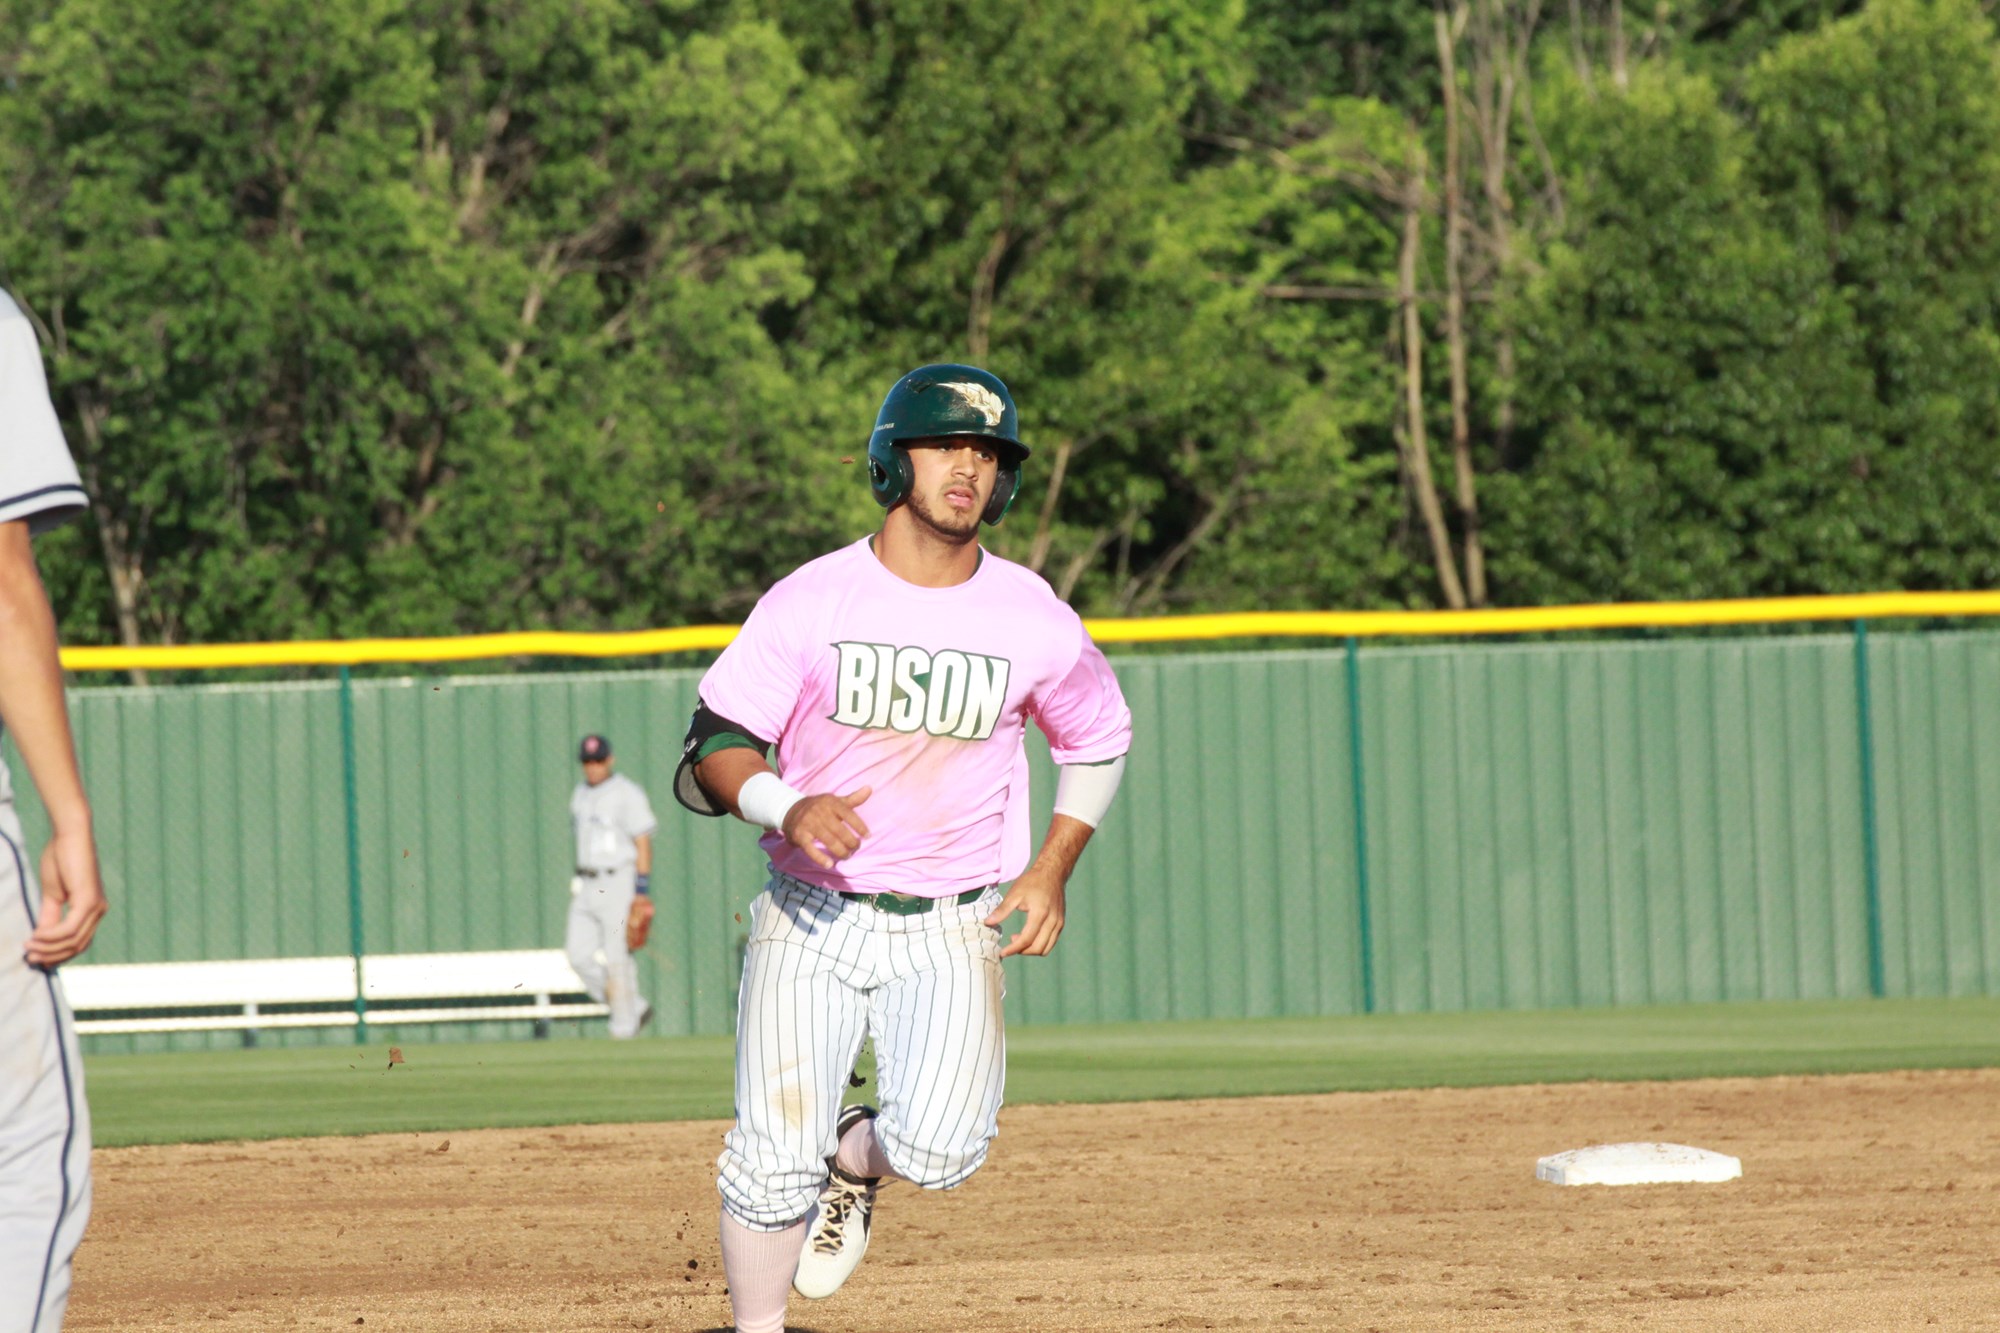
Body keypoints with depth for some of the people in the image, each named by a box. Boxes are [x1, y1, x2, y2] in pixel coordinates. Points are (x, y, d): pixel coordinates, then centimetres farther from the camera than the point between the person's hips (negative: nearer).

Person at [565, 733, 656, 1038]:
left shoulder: (627, 794, -9)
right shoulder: (580, 795, 14)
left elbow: (643, 844, -11)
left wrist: (642, 892, -17)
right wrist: (578, 885, 17)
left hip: (619, 882, -8)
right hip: (587, 886, 8)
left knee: (617, 958, -7)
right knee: (579, 955, 1)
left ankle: (624, 1027, 1)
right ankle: (635, 1007, 13)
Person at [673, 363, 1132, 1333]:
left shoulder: (1034, 621, -3)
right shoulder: (809, 602, -7)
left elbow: (1098, 741, 16)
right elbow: (712, 752, -8)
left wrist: (1051, 871, 4)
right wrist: (787, 807, -28)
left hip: (950, 931, 1)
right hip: (810, 916, -1)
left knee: (940, 1150, -19)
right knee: (773, 1163, -8)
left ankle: (856, 1163, 17)